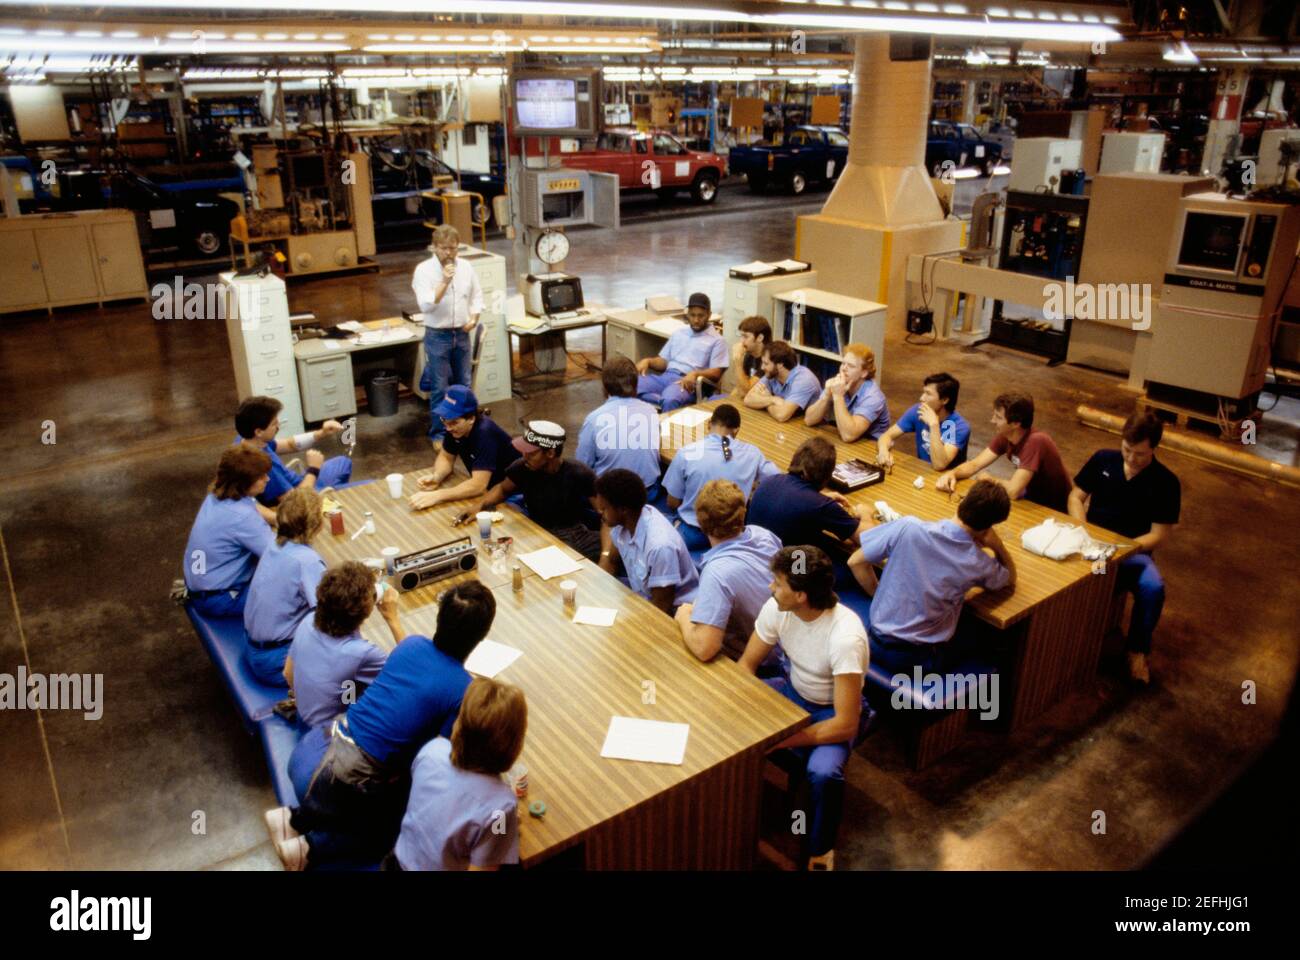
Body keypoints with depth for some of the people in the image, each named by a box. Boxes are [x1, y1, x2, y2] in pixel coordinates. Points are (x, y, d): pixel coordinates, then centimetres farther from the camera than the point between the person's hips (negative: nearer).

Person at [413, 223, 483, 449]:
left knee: (463, 385, 15)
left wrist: (474, 318, -4)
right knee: (440, 388, 1)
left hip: (462, 334, 4)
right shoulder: (424, 270, -12)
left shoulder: (466, 266, 1)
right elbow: (425, 305, -21)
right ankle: (438, 433, 13)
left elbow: (477, 295, 12)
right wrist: (444, 282, -27)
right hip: (437, 336, -4)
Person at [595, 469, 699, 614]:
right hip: (642, 595, 7)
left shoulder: (660, 545, -32)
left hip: (673, 612, -7)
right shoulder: (623, 522, -11)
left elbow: (661, 606, -22)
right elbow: (611, 561, 9)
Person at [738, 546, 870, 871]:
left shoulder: (846, 636, -35)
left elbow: (845, 725, -33)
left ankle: (821, 849, -2)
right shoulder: (777, 609, -19)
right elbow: (747, 665, -5)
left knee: (823, 771, -33)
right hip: (792, 690, 5)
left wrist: (778, 741, -31)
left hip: (833, 710, -5)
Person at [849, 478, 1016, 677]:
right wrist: (998, 546, -4)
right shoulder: (978, 564, -11)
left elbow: (856, 562, -6)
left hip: (877, 645, 1)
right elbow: (1010, 579, 14)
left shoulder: (908, 528, -16)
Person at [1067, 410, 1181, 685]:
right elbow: (1076, 497, 7)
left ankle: (1137, 649, -7)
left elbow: (1158, 535, -6)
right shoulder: (1102, 459, 2)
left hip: (1133, 551, -1)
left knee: (1153, 587, -33)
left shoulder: (1166, 482, -5)